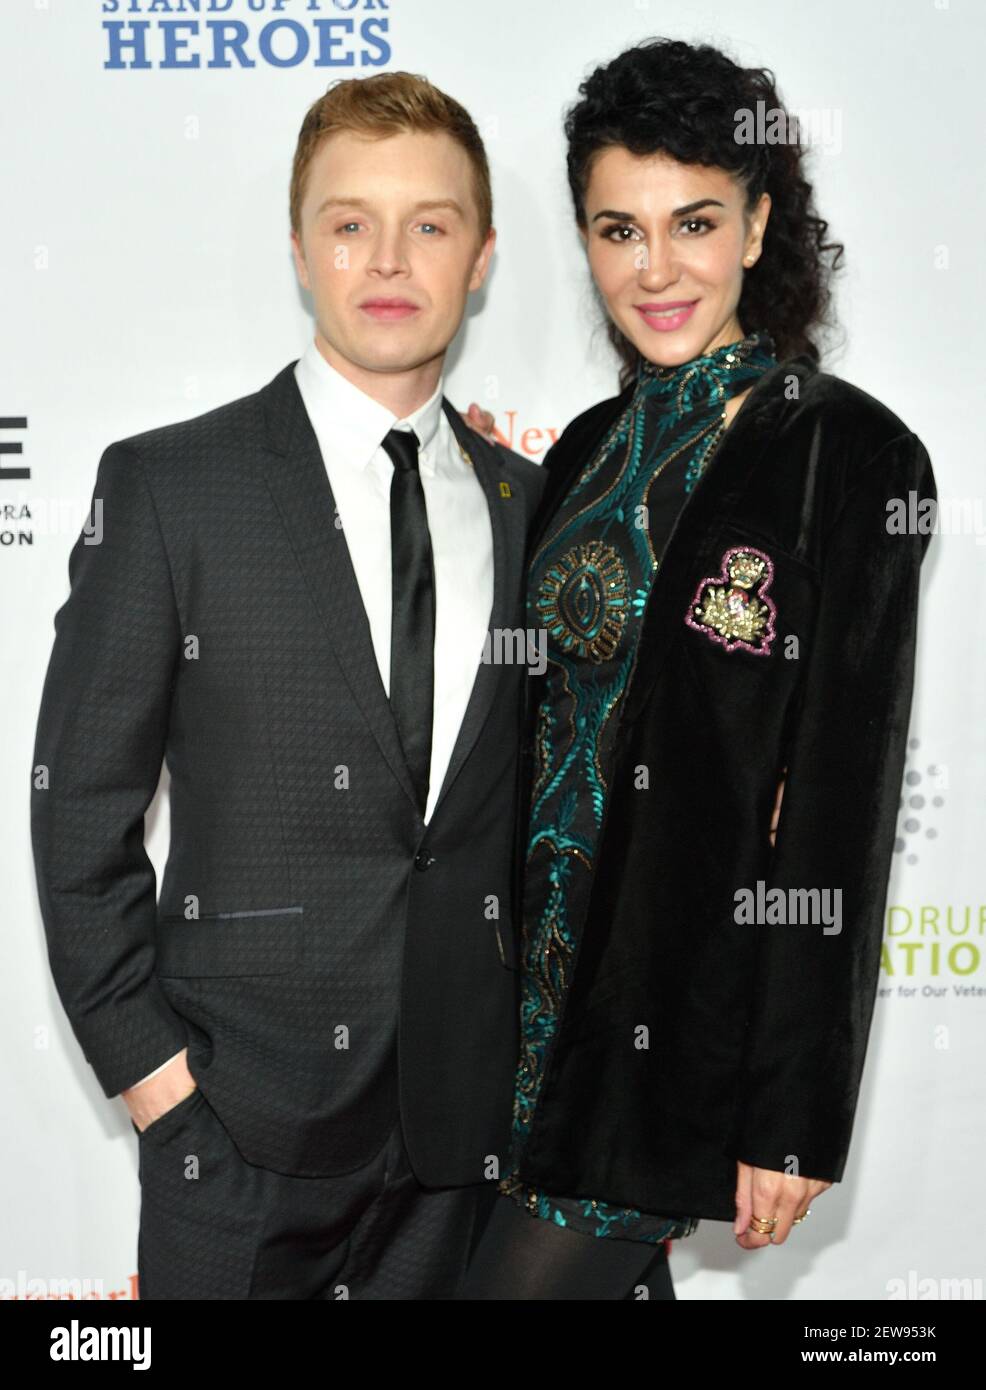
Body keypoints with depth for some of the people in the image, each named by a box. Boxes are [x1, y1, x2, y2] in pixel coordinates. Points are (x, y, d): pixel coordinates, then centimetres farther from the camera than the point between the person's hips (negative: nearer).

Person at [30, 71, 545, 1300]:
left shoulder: (527, 505, 7)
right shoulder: (167, 485, -4)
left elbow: (538, 804, 12)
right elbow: (79, 806, -4)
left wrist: (538, 1047, 7)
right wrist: (147, 1064, -8)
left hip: (467, 1121, 4)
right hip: (242, 1127, -3)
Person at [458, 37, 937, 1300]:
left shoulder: (849, 458, -11)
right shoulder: (589, 451, 9)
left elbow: (843, 808, -13)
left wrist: (794, 1112, -14)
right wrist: (514, 996, 12)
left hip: (700, 1001, -6)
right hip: (560, 969, 6)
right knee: (615, 1271, 16)